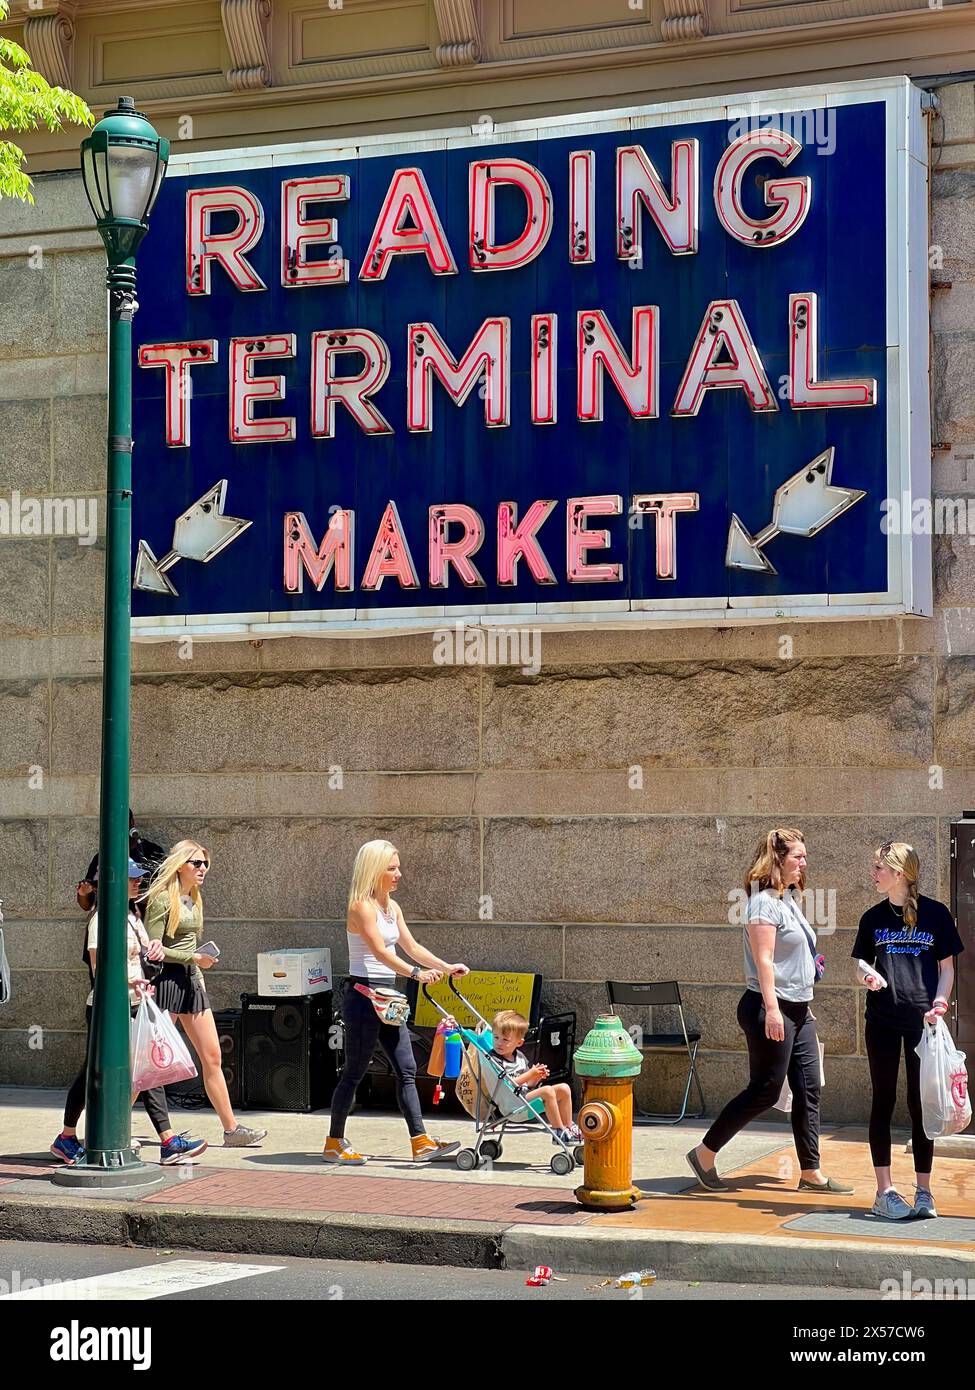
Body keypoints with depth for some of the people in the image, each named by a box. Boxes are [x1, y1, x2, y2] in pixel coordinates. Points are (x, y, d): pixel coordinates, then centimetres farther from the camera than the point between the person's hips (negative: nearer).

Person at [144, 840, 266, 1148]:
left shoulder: (195, 901, 16)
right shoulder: (162, 899, -10)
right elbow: (152, 948, -16)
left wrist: (199, 978, 18)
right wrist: (194, 958, -16)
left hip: (191, 982, 8)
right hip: (167, 980, -8)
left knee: (212, 1058, 4)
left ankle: (231, 1129, 5)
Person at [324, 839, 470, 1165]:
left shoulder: (391, 907, 13)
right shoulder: (362, 906, -14)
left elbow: (412, 947, 17)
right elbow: (380, 952, -25)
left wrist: (446, 967, 8)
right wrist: (416, 973, -34)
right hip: (363, 993, -9)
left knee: (407, 1070, 5)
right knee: (353, 1072, -1)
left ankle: (420, 1141, 5)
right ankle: (334, 1143, 10)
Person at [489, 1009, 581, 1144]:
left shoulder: (520, 1057, 14)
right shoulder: (493, 1058, -12)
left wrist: (537, 1077, -6)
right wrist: (530, 1074, -22)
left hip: (527, 1093, 9)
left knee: (564, 1089, 5)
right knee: (548, 1091, -27)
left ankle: (569, 1127, 14)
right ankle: (559, 1132, -19)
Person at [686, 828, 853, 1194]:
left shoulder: (788, 901, 16)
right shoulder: (765, 902, -13)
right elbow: (763, 960, -20)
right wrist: (772, 1009, -26)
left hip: (797, 1011, 9)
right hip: (771, 1010, -9)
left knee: (808, 1090, 7)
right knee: (765, 1091, -5)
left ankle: (810, 1172, 11)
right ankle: (704, 1154, 6)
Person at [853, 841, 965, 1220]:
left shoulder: (935, 914, 0)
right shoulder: (873, 918, 7)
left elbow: (947, 967, 4)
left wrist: (939, 1002, -12)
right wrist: (868, 979, -8)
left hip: (922, 1019, -2)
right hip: (882, 1020, 2)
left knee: (921, 1104, 2)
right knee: (883, 1102, 4)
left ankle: (923, 1192, 10)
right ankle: (884, 1192, 8)